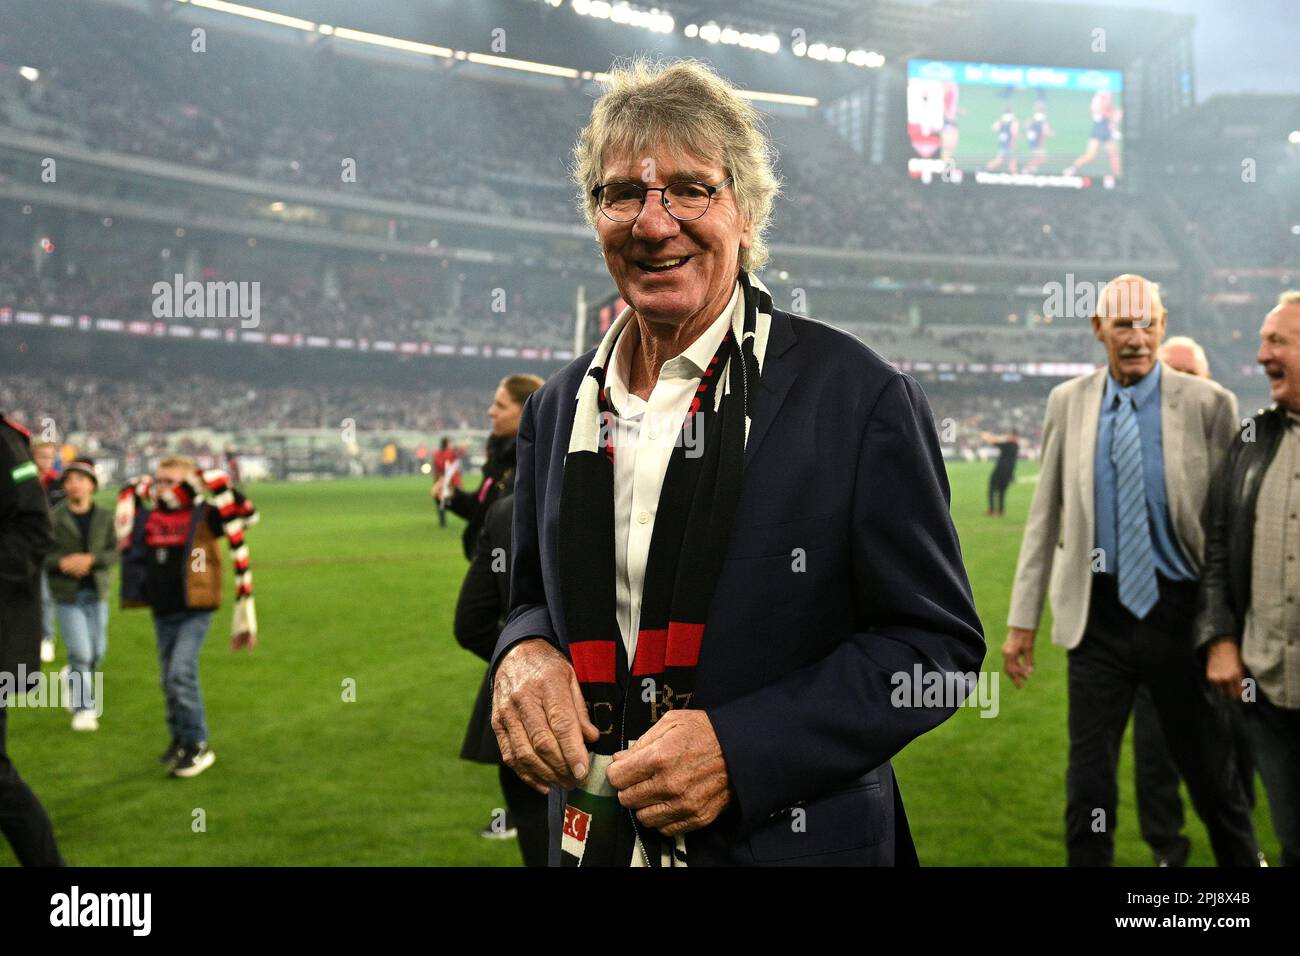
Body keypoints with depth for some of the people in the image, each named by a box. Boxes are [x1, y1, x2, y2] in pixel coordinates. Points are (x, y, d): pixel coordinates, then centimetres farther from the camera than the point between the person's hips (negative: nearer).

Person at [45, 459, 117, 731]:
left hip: (97, 593, 3)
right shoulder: (54, 518, -6)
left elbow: (113, 553, -2)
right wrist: (62, 563, -22)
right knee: (80, 653, -8)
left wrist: (90, 560, -19)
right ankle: (83, 708, 7)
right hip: (68, 594, -3)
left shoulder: (104, 517, 0)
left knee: (97, 652, 10)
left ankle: (76, 682, 41)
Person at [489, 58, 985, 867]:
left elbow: (938, 644, -12)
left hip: (794, 840, -4)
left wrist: (740, 749, -22)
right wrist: (524, 651, -9)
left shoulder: (858, 397, -14)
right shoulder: (558, 409, 2)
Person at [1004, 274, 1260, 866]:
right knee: (1089, 779, 6)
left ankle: (1243, 859, 36)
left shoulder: (1208, 404, -5)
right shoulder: (1067, 402, 3)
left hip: (1179, 610, -1)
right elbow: (1045, 516, 5)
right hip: (1099, 612, 2)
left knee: (1212, 771, 13)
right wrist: (1022, 619, 3)